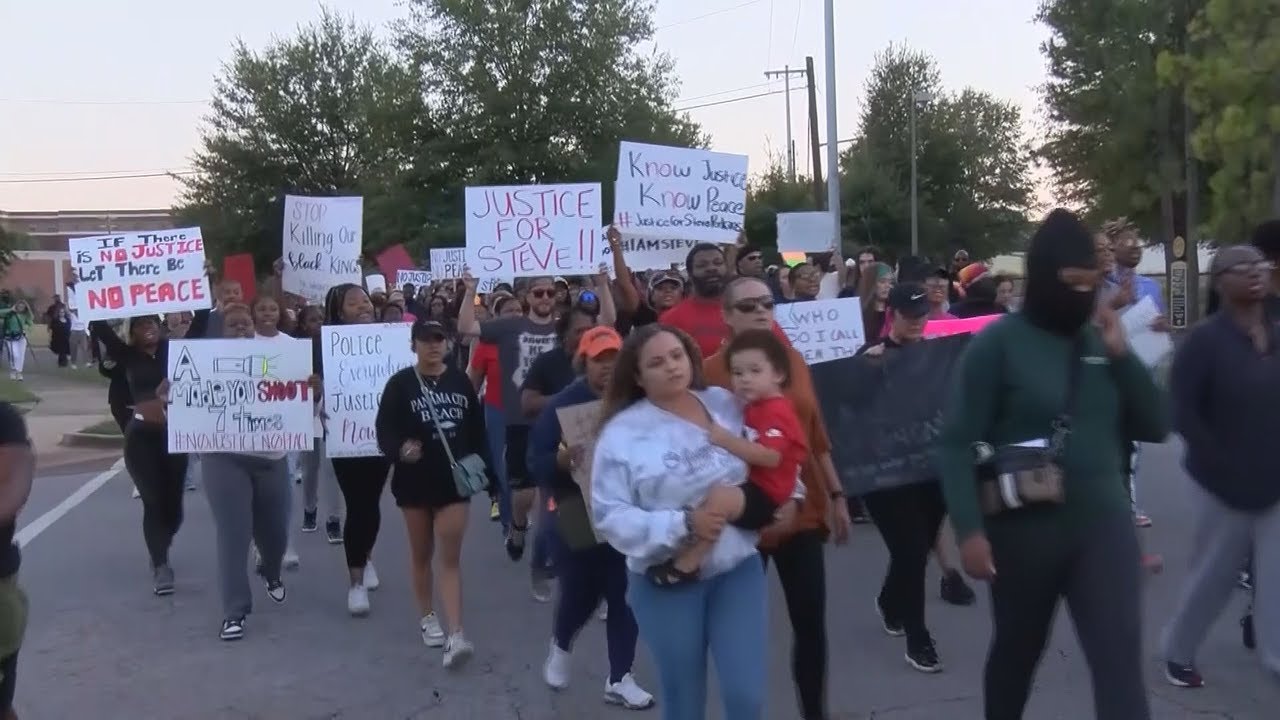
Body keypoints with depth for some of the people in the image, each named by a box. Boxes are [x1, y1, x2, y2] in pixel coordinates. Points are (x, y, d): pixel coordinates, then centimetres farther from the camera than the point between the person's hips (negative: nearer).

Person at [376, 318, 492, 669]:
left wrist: (481, 465, 3)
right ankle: (427, 617, 32)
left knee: (451, 558, -2)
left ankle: (456, 635, -7)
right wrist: (400, 449, -31)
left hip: (454, 479, 1)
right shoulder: (400, 384, -6)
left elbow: (478, 428, 9)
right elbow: (384, 429, -11)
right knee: (421, 553, 14)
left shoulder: (460, 381, 4)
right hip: (415, 480, -1)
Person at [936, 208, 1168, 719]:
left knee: (1121, 667, -4)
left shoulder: (1102, 339, 6)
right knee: (1016, 654, 18)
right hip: (1025, 528, -3)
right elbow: (957, 442, -12)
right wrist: (970, 529, -20)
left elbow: (1155, 427, 7)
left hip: (1103, 524, 3)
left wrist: (1122, 356, -6)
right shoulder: (997, 342, -9)